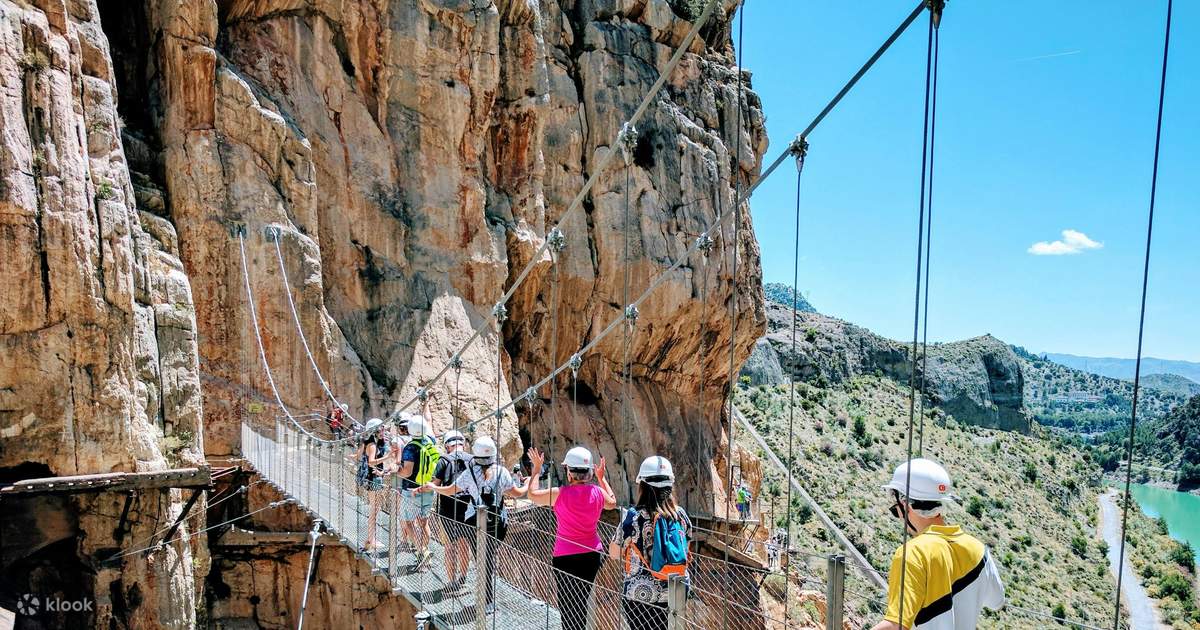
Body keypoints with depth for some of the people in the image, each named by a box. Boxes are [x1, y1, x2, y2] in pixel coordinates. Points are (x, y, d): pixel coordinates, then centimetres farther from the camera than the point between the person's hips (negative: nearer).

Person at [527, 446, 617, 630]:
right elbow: (612, 503, 16)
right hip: (592, 554, 4)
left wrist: (536, 469, 9)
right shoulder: (598, 492, -8)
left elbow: (532, 494, -1)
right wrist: (601, 478, 21)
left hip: (566, 556, -4)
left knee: (568, 603, 8)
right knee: (582, 601, 19)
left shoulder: (559, 494, -18)